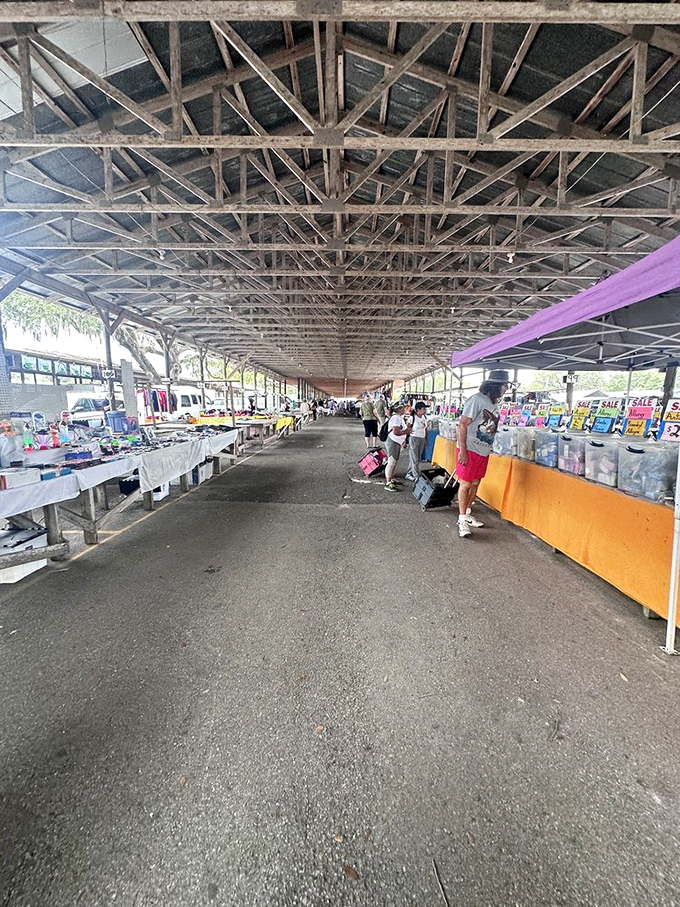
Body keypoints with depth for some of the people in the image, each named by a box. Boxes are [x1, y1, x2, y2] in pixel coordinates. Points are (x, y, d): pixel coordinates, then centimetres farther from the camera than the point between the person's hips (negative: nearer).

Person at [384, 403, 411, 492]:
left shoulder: (400, 418, 16)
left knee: (394, 462, 16)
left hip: (398, 443, 11)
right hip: (392, 442, -11)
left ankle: (391, 480, 27)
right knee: (391, 462, -11)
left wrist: (407, 430, 12)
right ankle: (388, 484, -10)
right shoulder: (396, 418, -17)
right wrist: (406, 432, -15)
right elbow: (395, 431, -26)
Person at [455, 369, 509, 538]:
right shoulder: (477, 400, -15)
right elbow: (462, 425, -19)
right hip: (469, 450, -8)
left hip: (483, 452, 8)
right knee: (465, 484, -1)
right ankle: (462, 521, 9)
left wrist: (488, 449, 15)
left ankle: (467, 514, 29)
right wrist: (463, 451, -22)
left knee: (475, 483, 15)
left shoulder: (494, 403, 11)